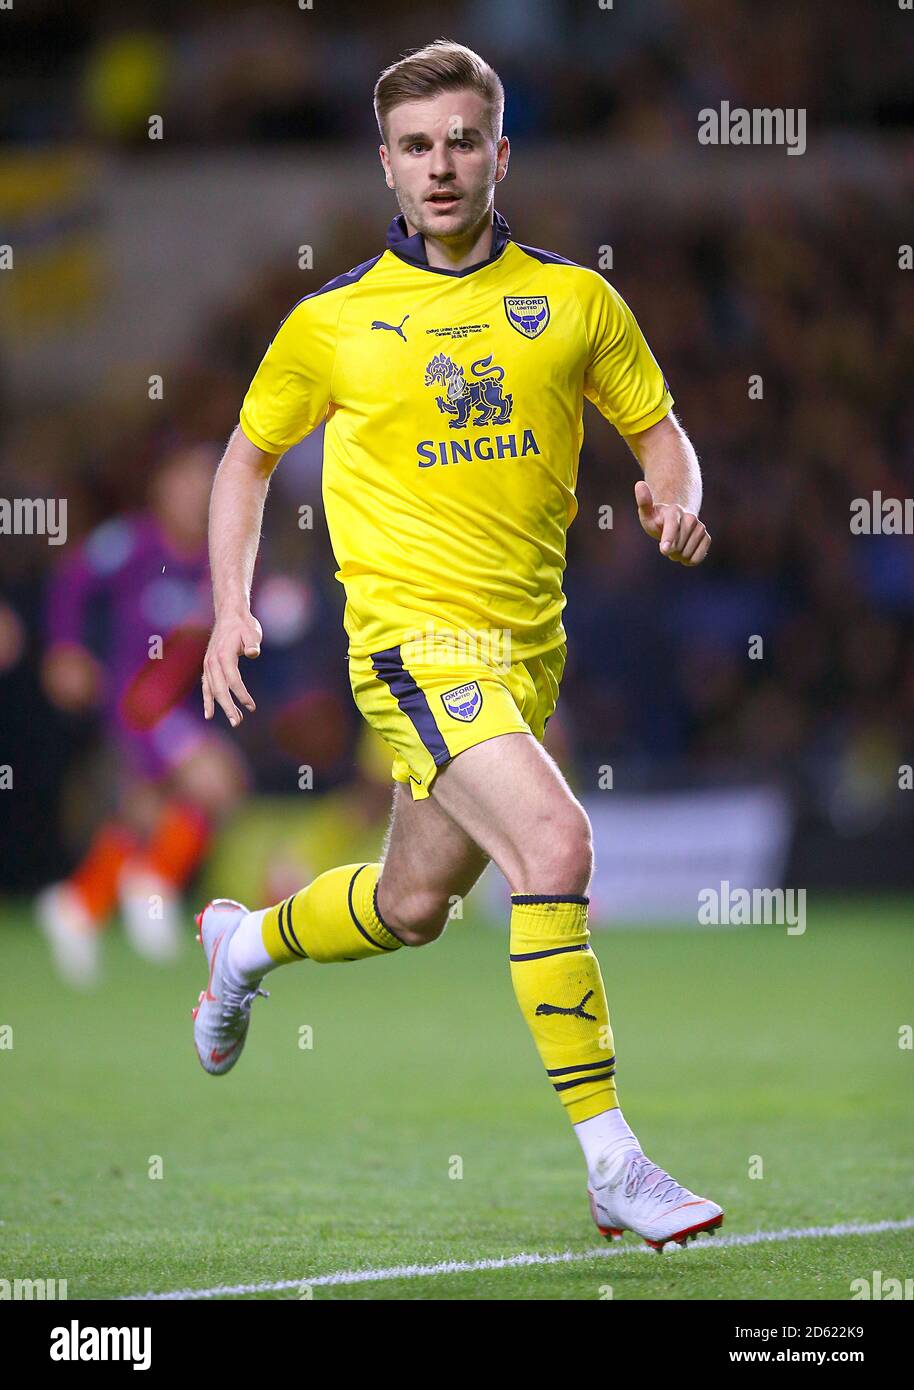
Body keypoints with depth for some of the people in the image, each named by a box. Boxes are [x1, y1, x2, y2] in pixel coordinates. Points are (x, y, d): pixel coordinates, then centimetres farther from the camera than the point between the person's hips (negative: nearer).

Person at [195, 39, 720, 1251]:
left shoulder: (575, 300, 4)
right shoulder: (332, 322, 0)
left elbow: (658, 430, 14)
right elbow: (248, 458, 14)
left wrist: (677, 499, -9)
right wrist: (231, 607, 4)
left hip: (529, 640, 5)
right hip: (414, 634, -5)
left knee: (415, 905, 18)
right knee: (553, 844, -26)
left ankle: (246, 943, 51)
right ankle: (612, 1163, -23)